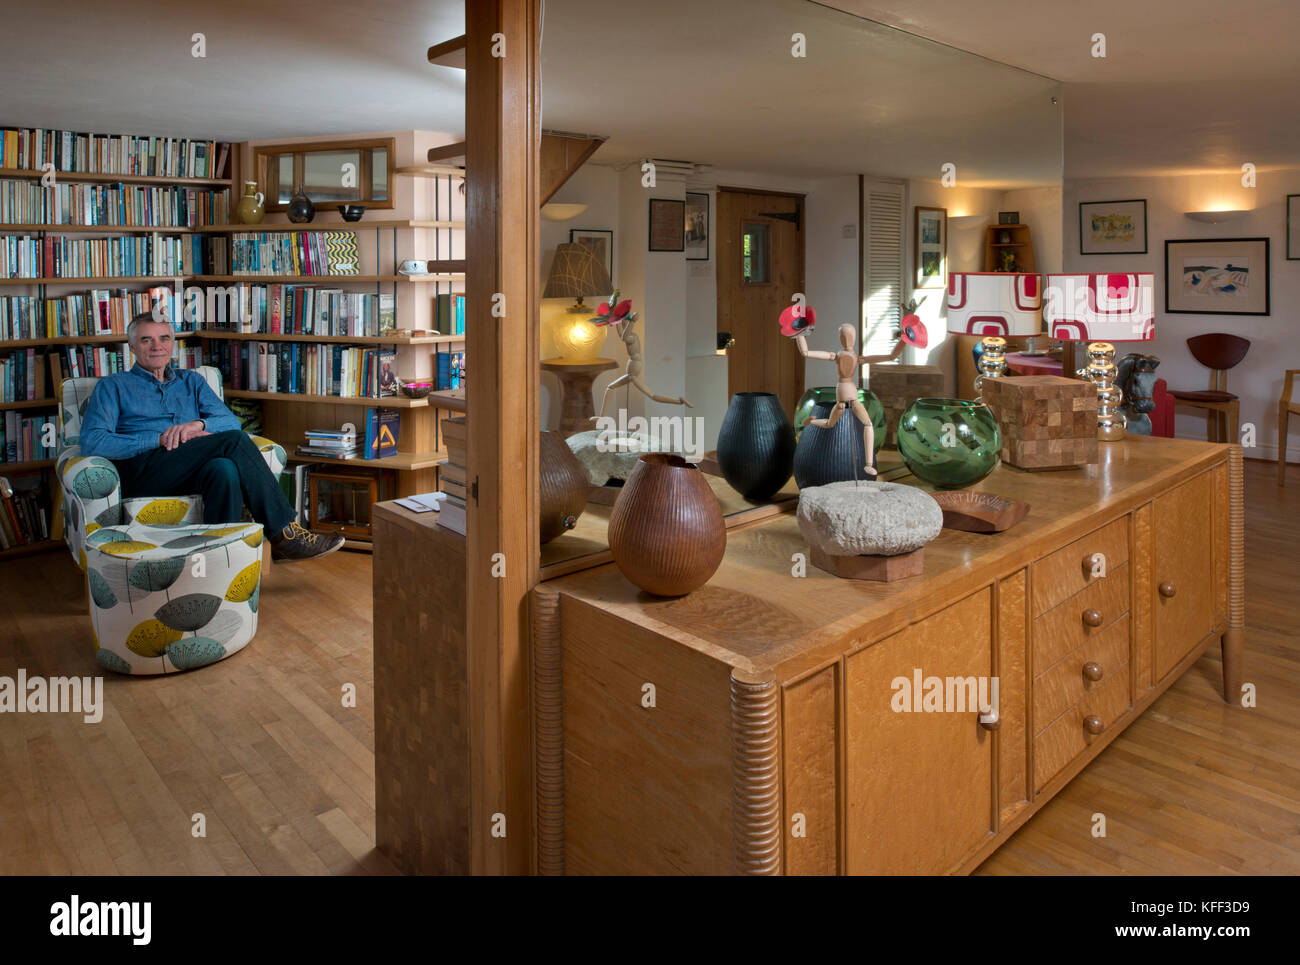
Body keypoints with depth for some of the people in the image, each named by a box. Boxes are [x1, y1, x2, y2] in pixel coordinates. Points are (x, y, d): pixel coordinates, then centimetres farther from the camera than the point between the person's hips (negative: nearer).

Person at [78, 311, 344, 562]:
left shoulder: (191, 381, 29)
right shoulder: (113, 387, 18)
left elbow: (231, 421, 14)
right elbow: (92, 442, 1)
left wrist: (198, 424, -10)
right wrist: (160, 440, -10)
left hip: (191, 473, 3)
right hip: (142, 472, -3)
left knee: (224, 469, -38)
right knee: (235, 441, -29)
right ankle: (285, 534, -30)